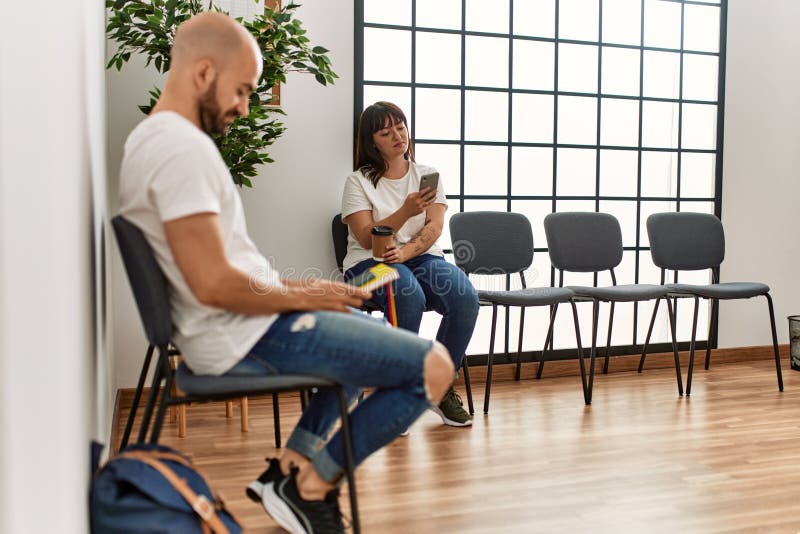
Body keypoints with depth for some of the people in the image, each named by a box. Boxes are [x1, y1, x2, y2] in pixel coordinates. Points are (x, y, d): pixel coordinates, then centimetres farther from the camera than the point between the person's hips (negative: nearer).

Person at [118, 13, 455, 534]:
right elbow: (214, 284, -26)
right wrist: (302, 296, -11)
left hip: (231, 328, 11)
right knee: (433, 367, -11)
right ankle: (310, 485, 1)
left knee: (377, 336, 29)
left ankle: (291, 466, 18)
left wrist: (290, 286, 12)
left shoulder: (151, 137, 15)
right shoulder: (184, 147, -19)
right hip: (245, 337, -11)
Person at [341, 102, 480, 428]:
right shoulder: (358, 181, 5)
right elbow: (367, 238, -8)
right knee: (410, 296, -37)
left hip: (422, 256, 3)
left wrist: (405, 252, -21)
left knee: (466, 299, -28)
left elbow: (434, 228, -1)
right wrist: (406, 211, -23)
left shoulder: (428, 176, 13)